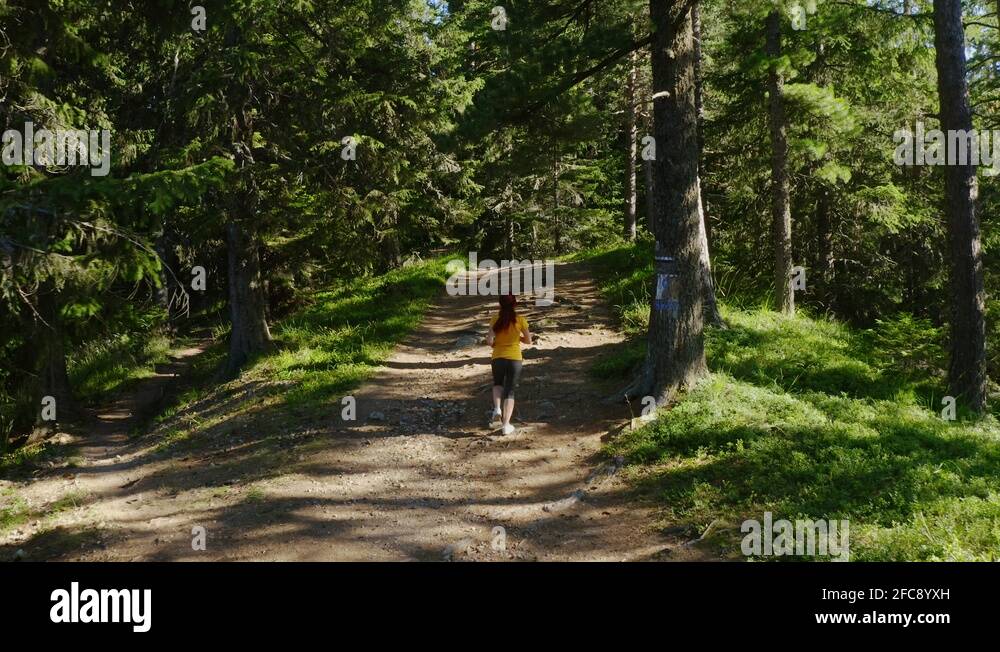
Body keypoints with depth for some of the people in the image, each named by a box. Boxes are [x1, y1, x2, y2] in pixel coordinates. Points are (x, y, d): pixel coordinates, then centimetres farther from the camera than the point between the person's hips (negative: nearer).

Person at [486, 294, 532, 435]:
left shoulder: (495, 321, -4)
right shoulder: (520, 320, -5)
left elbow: (489, 341, -12)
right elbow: (528, 341, 1)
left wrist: (496, 343, 9)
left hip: (498, 358, 1)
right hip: (515, 359, -1)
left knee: (498, 384, 27)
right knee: (510, 391, 9)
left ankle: (497, 410, 3)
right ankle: (506, 424, 3)